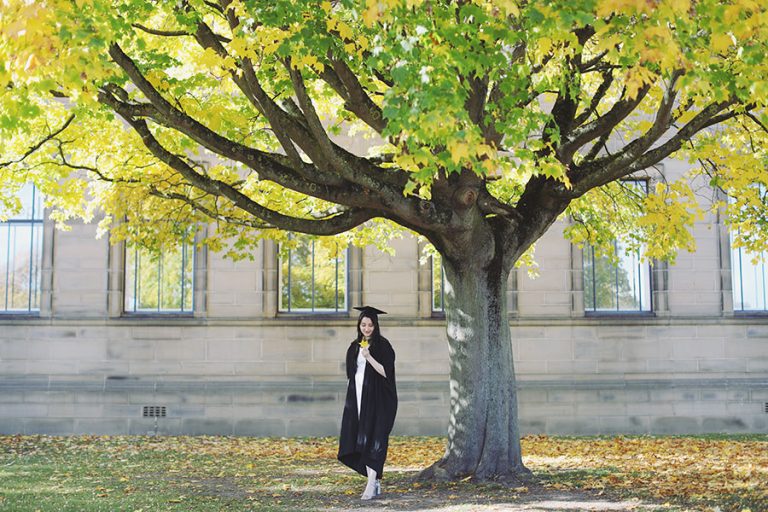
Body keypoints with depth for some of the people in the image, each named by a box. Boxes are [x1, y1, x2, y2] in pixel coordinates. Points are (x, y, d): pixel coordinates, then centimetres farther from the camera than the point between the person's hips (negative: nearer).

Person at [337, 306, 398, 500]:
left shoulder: (383, 346, -5)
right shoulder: (354, 347, 12)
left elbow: (386, 372, -12)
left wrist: (369, 357, -22)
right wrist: (349, 399, 14)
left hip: (377, 400, -6)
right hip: (357, 399, 6)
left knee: (372, 441, -10)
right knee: (359, 441, 4)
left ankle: (371, 484, -12)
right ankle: (375, 481, 12)